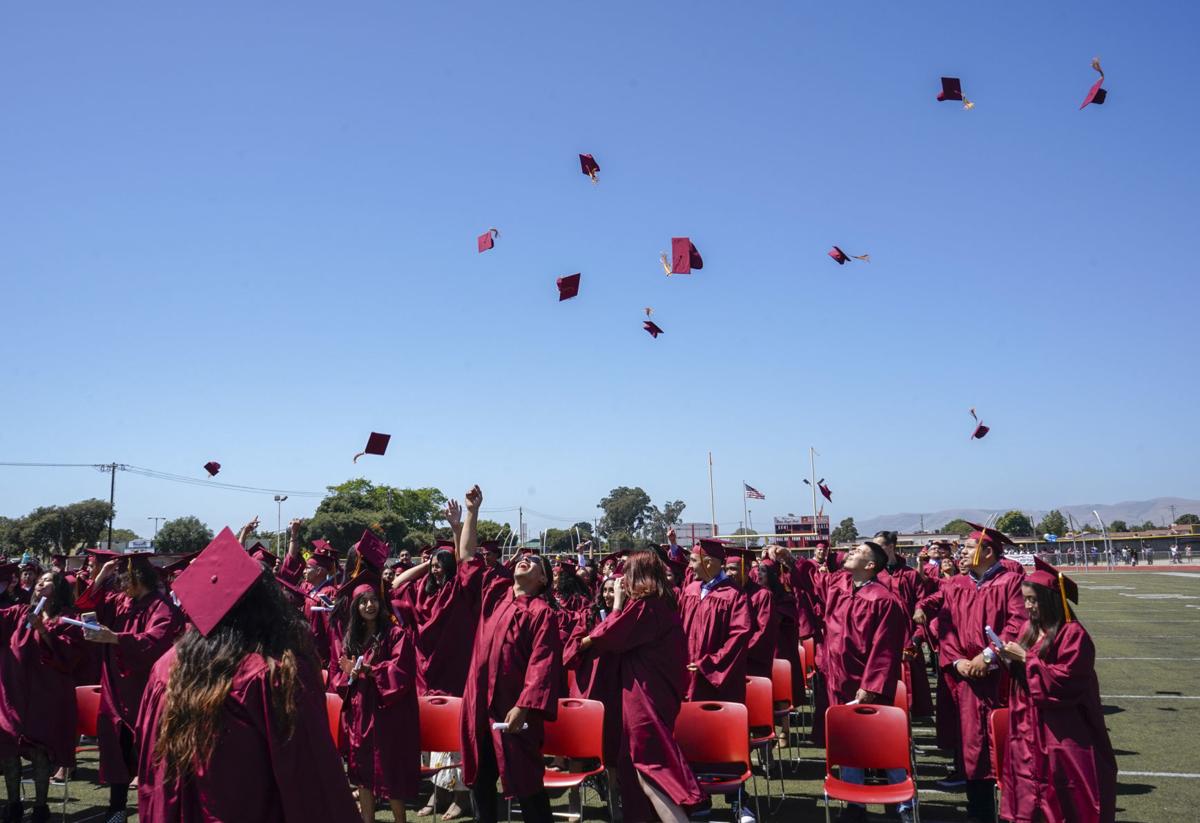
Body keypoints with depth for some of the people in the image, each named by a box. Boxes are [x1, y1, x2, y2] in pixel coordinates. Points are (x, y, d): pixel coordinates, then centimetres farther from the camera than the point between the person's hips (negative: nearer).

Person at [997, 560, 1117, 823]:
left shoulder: (1073, 633, -13)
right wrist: (1011, 659, -5)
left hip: (1063, 729, -7)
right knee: (1030, 787, 8)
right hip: (1031, 726, 7)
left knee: (1069, 798, 2)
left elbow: (1065, 678, -18)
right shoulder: (1030, 628, 9)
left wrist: (1025, 658, -17)